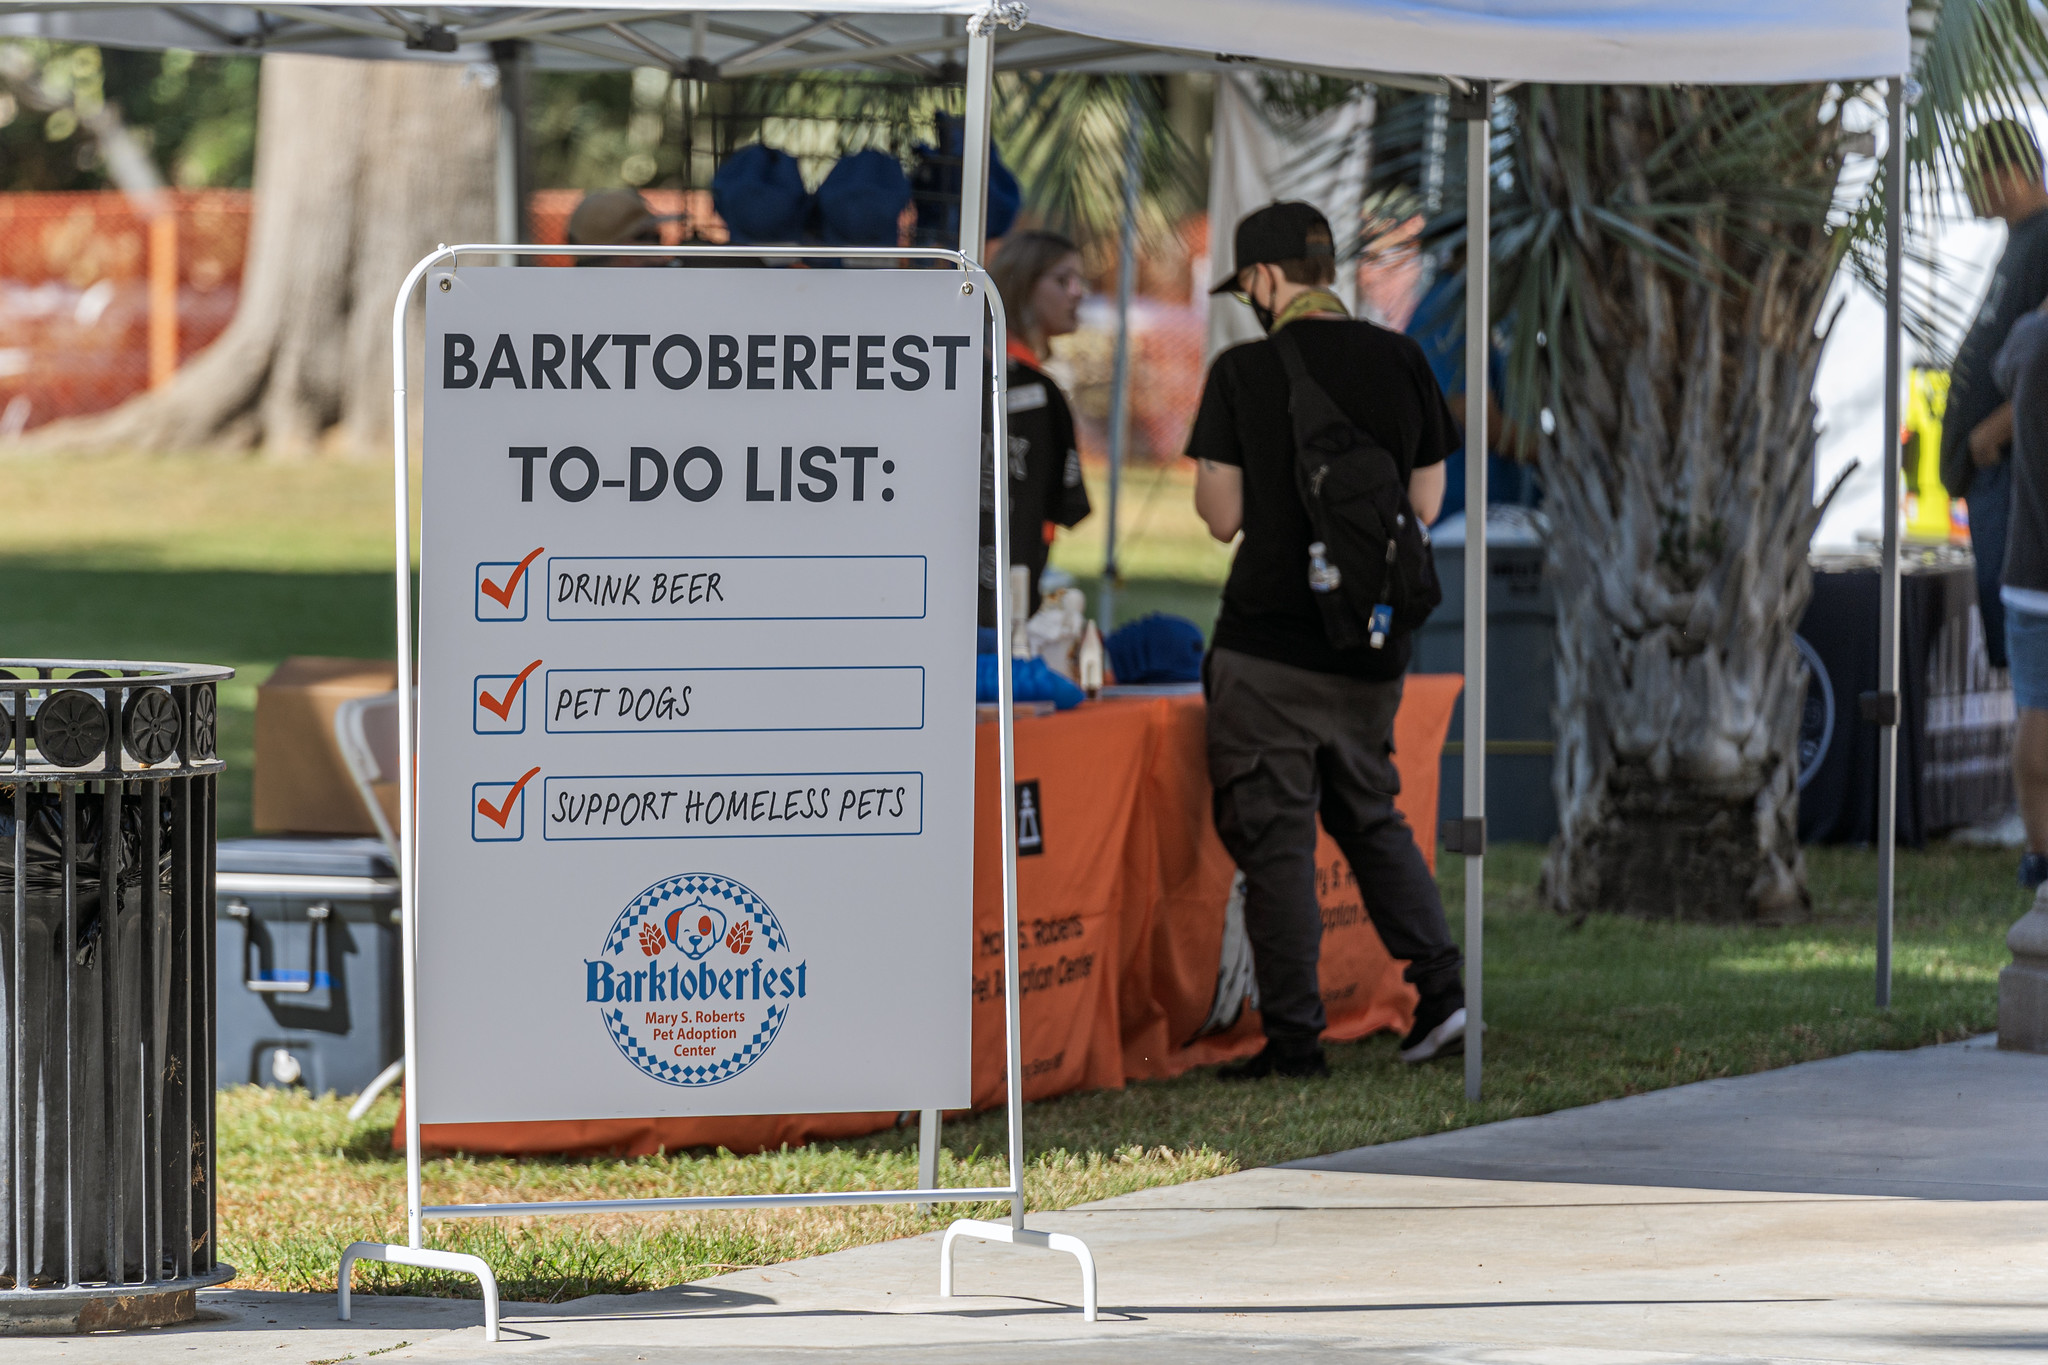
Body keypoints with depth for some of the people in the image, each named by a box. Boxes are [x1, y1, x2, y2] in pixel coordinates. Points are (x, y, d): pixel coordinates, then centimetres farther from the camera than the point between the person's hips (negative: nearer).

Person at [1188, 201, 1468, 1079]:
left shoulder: (1243, 372, -10)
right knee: (1370, 816, 21)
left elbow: (1222, 515, -10)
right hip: (1372, 644, 5)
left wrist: (1211, 478, 10)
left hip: (1269, 644, -5)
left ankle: (1294, 1038, 0)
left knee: (1274, 838, 1)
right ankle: (1440, 989, 10)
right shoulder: (1400, 362, 3)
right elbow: (1426, 503, 8)